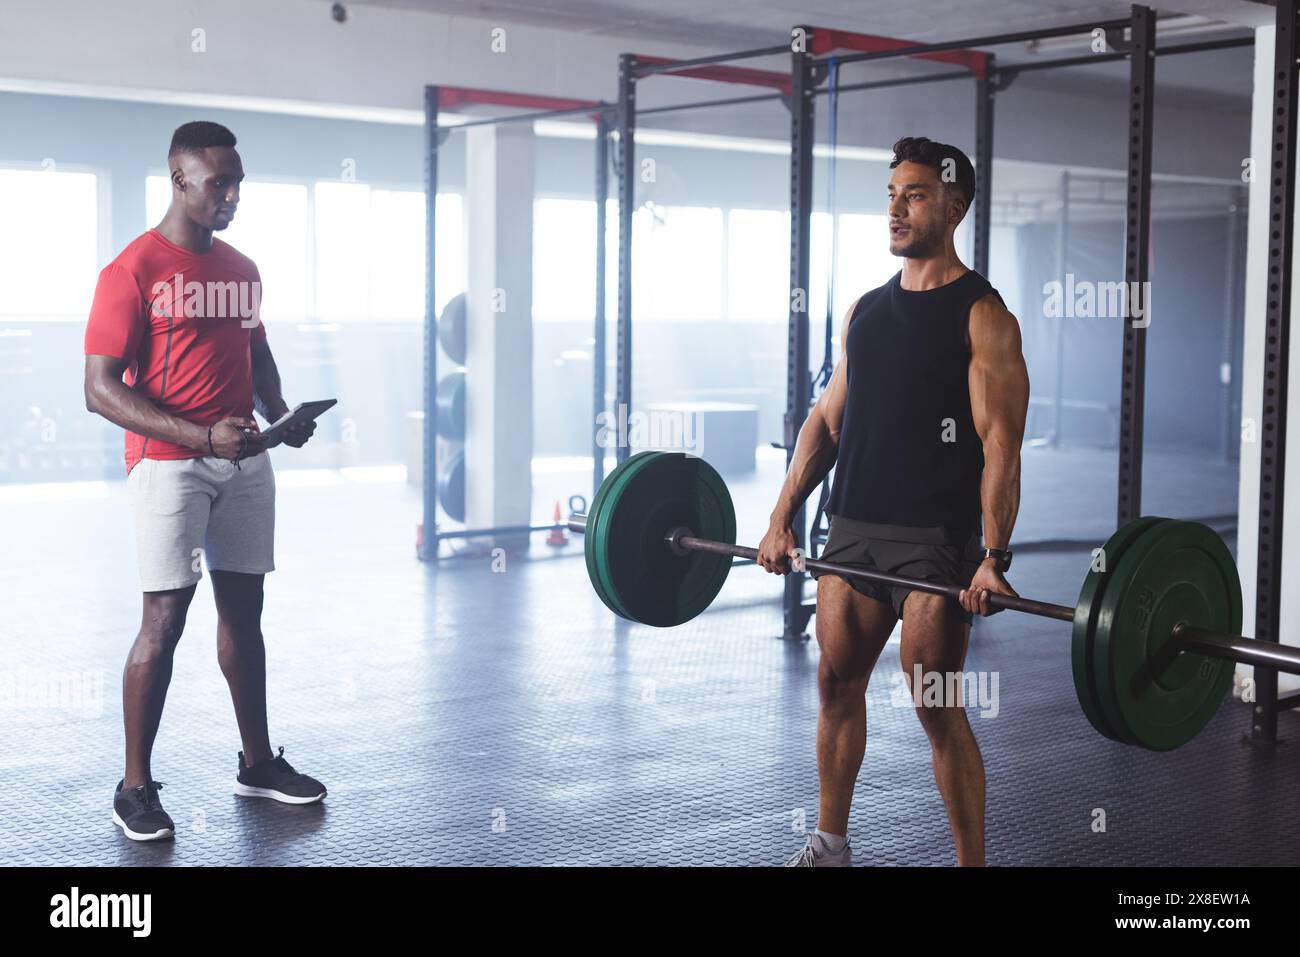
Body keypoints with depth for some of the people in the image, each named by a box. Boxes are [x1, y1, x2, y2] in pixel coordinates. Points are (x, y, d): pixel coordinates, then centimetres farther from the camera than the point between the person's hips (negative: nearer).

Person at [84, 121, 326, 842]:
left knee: (243, 608, 12)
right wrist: (202, 437, -23)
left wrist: (280, 416, 5)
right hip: (169, 463, -7)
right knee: (164, 619, -7)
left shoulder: (242, 270, 12)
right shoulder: (133, 271, -10)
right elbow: (101, 389, -14)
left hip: (245, 461, 7)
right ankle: (135, 785, 4)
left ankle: (258, 763, 23)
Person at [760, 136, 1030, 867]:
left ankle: (973, 861, 9)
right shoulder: (866, 311, 13)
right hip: (853, 531, 7)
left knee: (937, 705, -3)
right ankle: (830, 846, 28)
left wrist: (994, 558, -23)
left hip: (935, 539, -6)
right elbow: (828, 417, 15)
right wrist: (782, 518, 10)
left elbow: (1001, 442, -14)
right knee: (837, 684, 12)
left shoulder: (981, 315, -8)